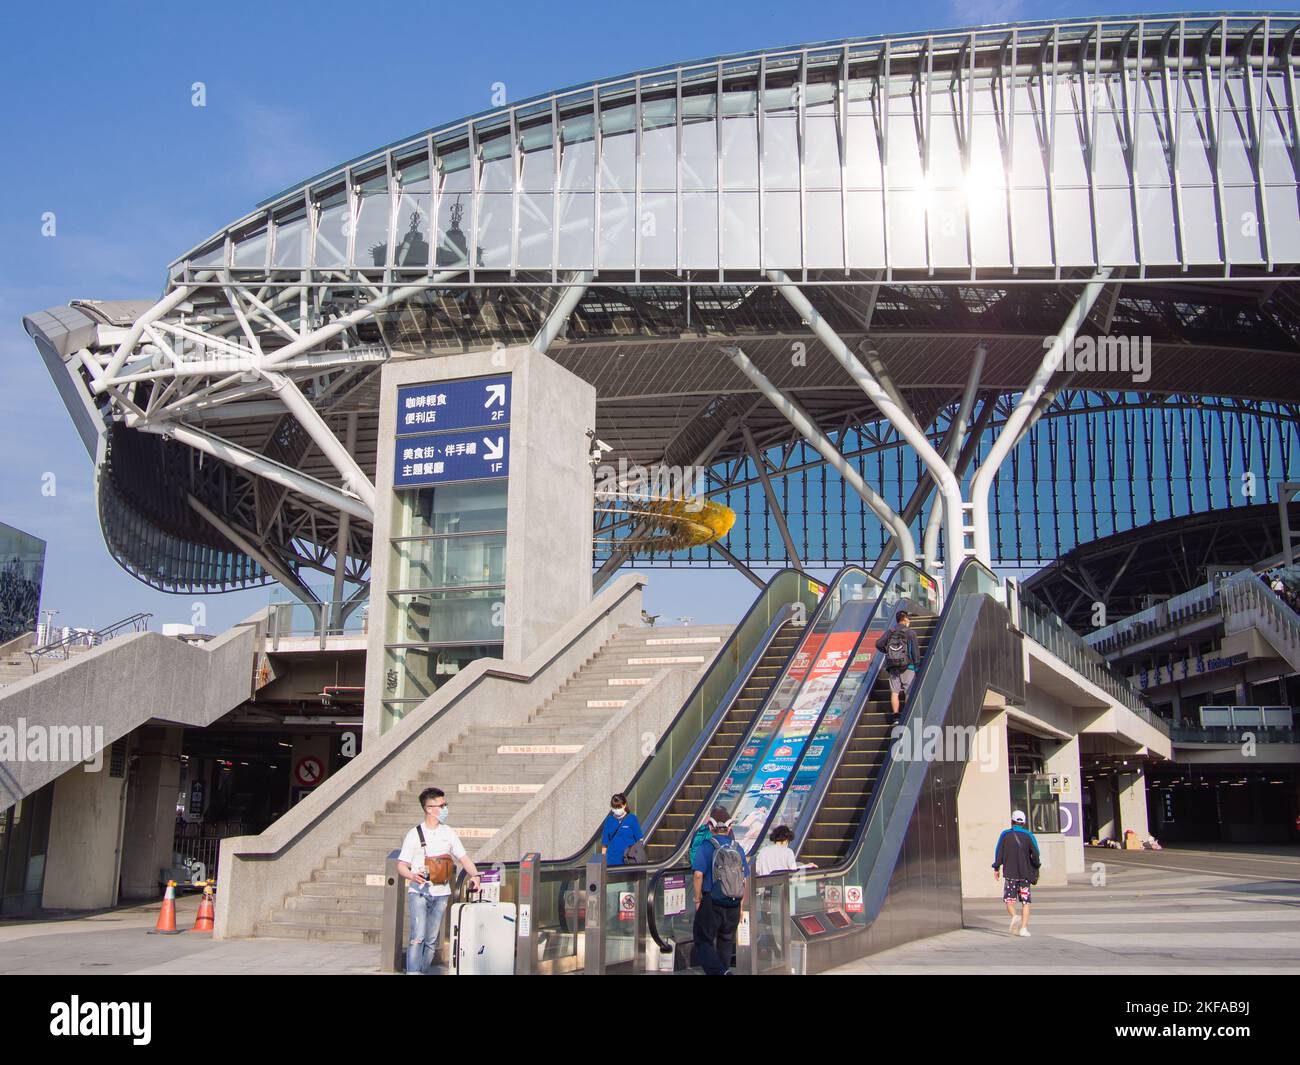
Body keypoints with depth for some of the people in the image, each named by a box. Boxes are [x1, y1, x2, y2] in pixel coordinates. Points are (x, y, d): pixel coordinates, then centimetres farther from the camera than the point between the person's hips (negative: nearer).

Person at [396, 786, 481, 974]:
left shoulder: (448, 833, 9)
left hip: (441, 893, 4)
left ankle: (424, 971, 19)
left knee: (432, 940, 7)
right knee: (418, 936, -16)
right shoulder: (414, 834, -2)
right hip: (418, 893, -4)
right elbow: (401, 865, -2)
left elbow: (463, 858, 9)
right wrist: (412, 876, -23)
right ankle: (412, 972, -17)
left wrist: (474, 875, -9)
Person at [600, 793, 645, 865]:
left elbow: (639, 840, 3)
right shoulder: (609, 820, 4)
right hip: (612, 861, 2)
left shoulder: (632, 818, -2)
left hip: (629, 860, -2)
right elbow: (604, 842, 9)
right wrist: (603, 859, 7)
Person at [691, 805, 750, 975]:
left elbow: (698, 874, -17)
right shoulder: (738, 848, 4)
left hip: (711, 903, -4)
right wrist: (741, 906, 14)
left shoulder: (706, 847, -9)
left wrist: (698, 899, -5)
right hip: (733, 906, 4)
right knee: (726, 944, 17)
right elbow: (744, 879, 6)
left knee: (703, 943, 3)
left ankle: (721, 972, -19)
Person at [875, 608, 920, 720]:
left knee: (894, 692, 4)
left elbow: (879, 644, -4)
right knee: (909, 692, 3)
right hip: (907, 666, -3)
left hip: (893, 666, 3)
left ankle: (896, 717, -1)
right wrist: (917, 665, 1)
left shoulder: (890, 632, 5)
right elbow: (915, 651, -8)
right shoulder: (910, 633, -5)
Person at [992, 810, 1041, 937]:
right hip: (1026, 874, 1)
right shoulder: (1028, 835, 1)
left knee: (1009, 899, 7)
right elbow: (1036, 854, -4)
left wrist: (996, 868, 9)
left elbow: (998, 853, -1)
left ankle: (1015, 916, -21)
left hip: (1010, 872, -1)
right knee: (1025, 901, 7)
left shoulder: (1005, 834, 0)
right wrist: (1036, 866, 12)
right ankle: (1024, 927, -3)